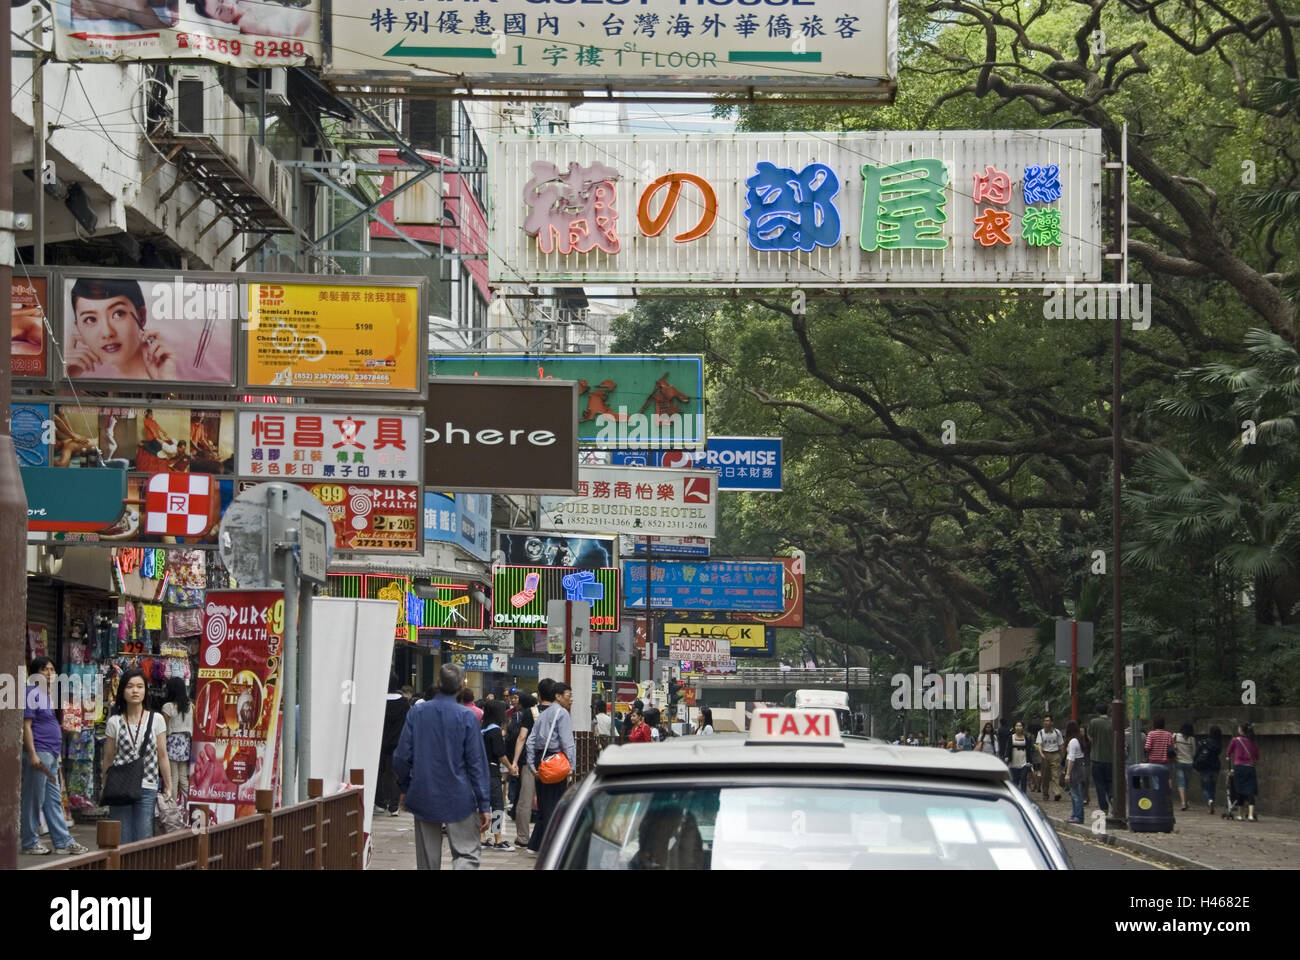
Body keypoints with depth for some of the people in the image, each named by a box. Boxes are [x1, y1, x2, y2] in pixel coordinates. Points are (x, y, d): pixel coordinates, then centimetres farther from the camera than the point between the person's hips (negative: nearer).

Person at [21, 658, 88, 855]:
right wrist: (33, 754, -21)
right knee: (34, 800, -4)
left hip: (51, 756, 10)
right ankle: (30, 843, 2)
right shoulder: (32, 693, -9)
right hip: (39, 754, -10)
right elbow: (26, 725, -15)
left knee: (54, 800, 11)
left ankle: (63, 842, 14)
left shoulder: (49, 695, 19)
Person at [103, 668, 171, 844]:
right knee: (122, 842, -2)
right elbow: (108, 759, 10)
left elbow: (162, 757, 7)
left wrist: (168, 788, 6)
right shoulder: (114, 722, 5)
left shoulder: (156, 720, 4)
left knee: (143, 841, -4)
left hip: (147, 788, 0)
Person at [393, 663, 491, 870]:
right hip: (458, 798, -3)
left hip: (423, 797, 3)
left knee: (427, 860, 12)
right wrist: (484, 804, -3)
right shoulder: (466, 717, -10)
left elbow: (401, 757, 0)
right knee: (468, 853, 0)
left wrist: (405, 788, 16)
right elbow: (476, 763, -8)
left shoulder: (416, 713, -2)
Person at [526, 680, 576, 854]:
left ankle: (535, 844, 16)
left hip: (540, 761, 8)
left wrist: (532, 765, 12)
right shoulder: (562, 713, -7)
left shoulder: (543, 714, 17)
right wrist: (571, 767, -13)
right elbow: (567, 742, -14)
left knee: (544, 805, 14)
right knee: (555, 805, -3)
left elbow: (531, 740, 13)